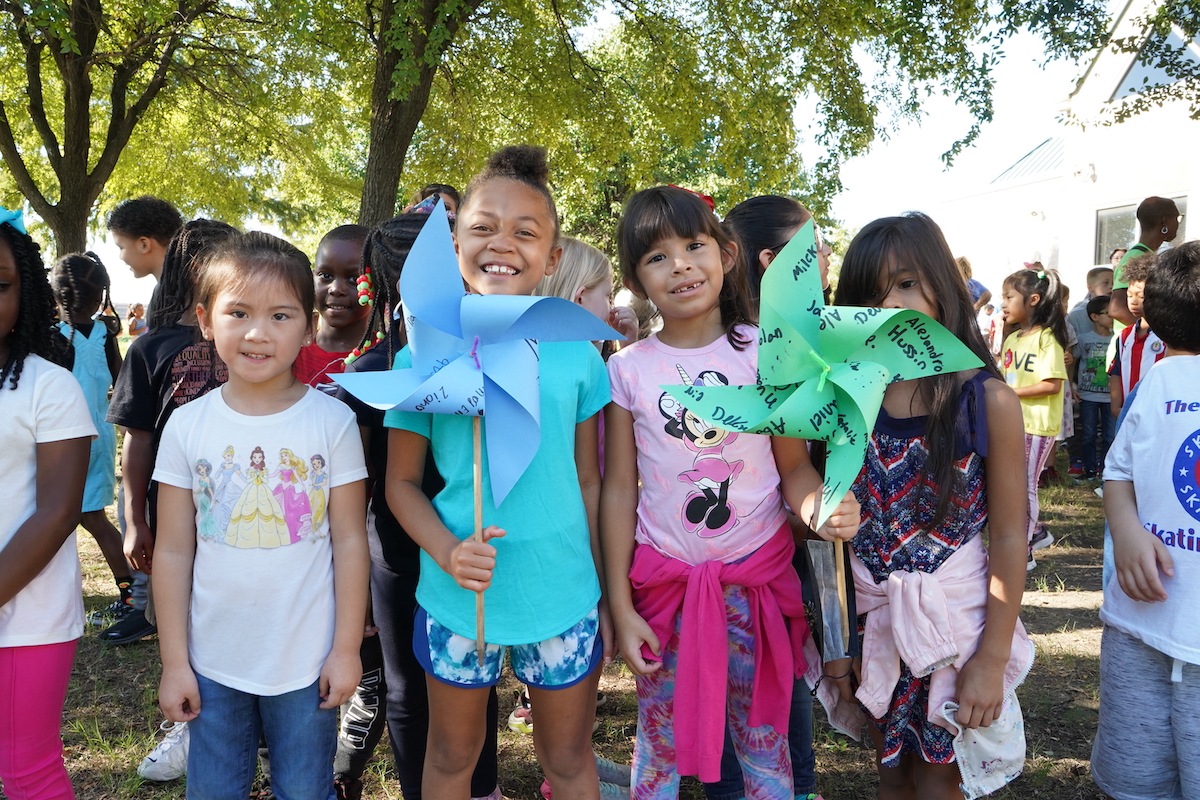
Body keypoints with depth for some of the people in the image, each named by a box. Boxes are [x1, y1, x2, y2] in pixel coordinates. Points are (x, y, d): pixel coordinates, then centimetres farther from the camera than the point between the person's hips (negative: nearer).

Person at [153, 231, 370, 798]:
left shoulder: (332, 421, -9)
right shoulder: (188, 425, -5)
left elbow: (350, 540, -5)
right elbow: (173, 551, 0)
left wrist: (347, 649, -4)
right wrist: (174, 661, 1)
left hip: (307, 662, -1)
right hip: (213, 662, 2)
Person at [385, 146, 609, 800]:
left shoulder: (576, 354, -3)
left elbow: (588, 482, 3)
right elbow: (402, 482, -1)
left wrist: (606, 598, 5)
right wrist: (447, 552, -19)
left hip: (564, 596, 1)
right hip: (458, 598, 0)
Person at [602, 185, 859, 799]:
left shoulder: (765, 351, -6)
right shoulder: (628, 369, -5)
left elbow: (795, 466, -2)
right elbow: (619, 489, -2)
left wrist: (821, 508, -25)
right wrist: (619, 607, -2)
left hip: (758, 574, 0)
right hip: (664, 580, 1)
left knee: (764, 738, 14)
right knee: (660, 744, 15)